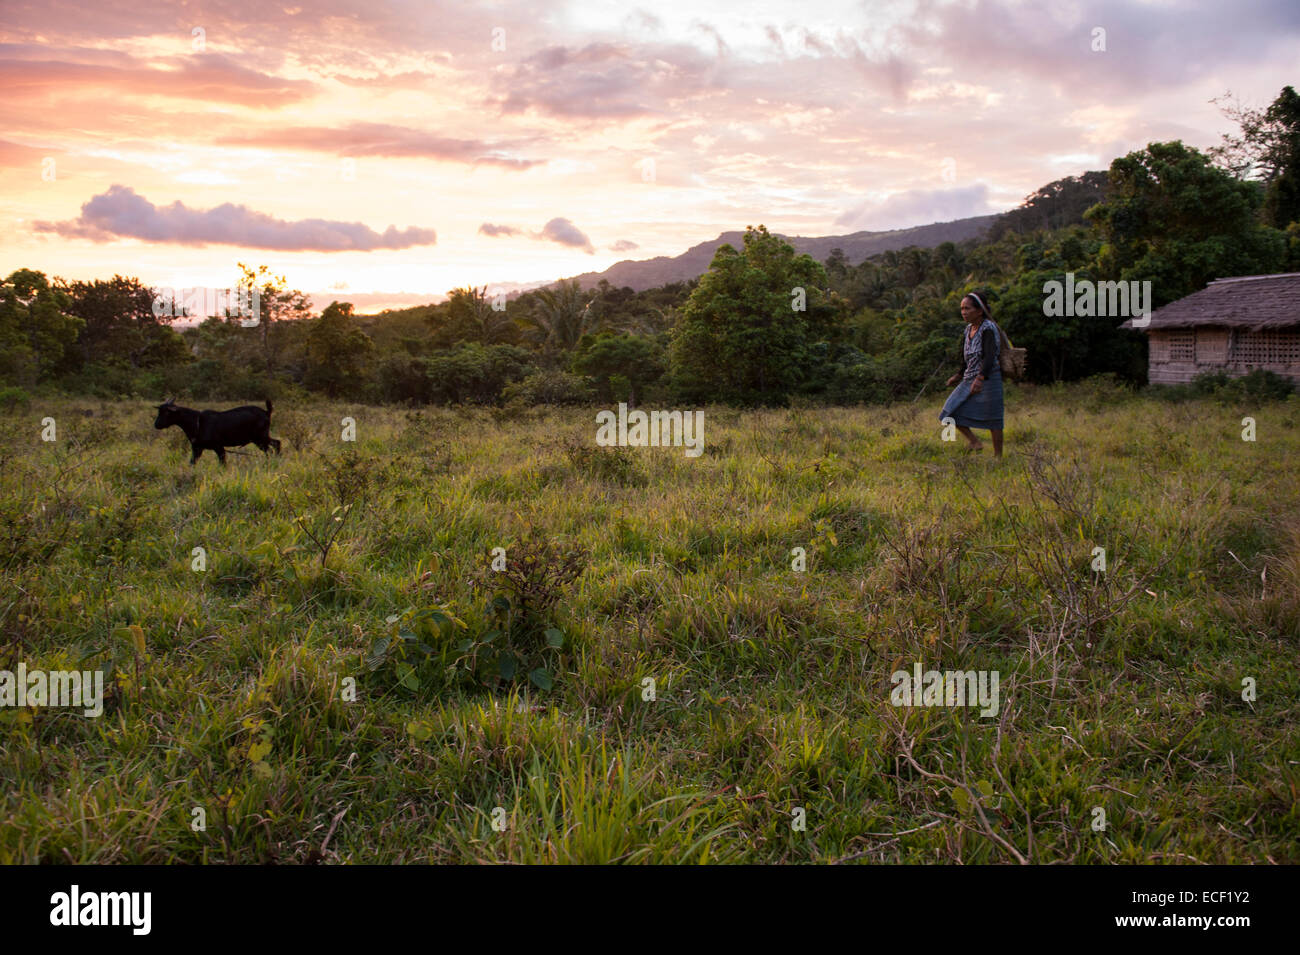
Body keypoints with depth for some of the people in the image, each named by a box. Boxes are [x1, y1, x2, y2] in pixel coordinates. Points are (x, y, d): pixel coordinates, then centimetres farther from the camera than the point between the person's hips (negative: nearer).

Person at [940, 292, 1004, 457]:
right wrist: (960, 375, 31)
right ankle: (974, 442, 12)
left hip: (988, 378, -8)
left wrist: (980, 378, -39)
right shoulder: (968, 330, 9)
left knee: (992, 418, 0)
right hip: (970, 380, 8)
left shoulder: (988, 328, -15)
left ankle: (998, 456, 11)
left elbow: (990, 356, -27)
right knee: (951, 411, -2)